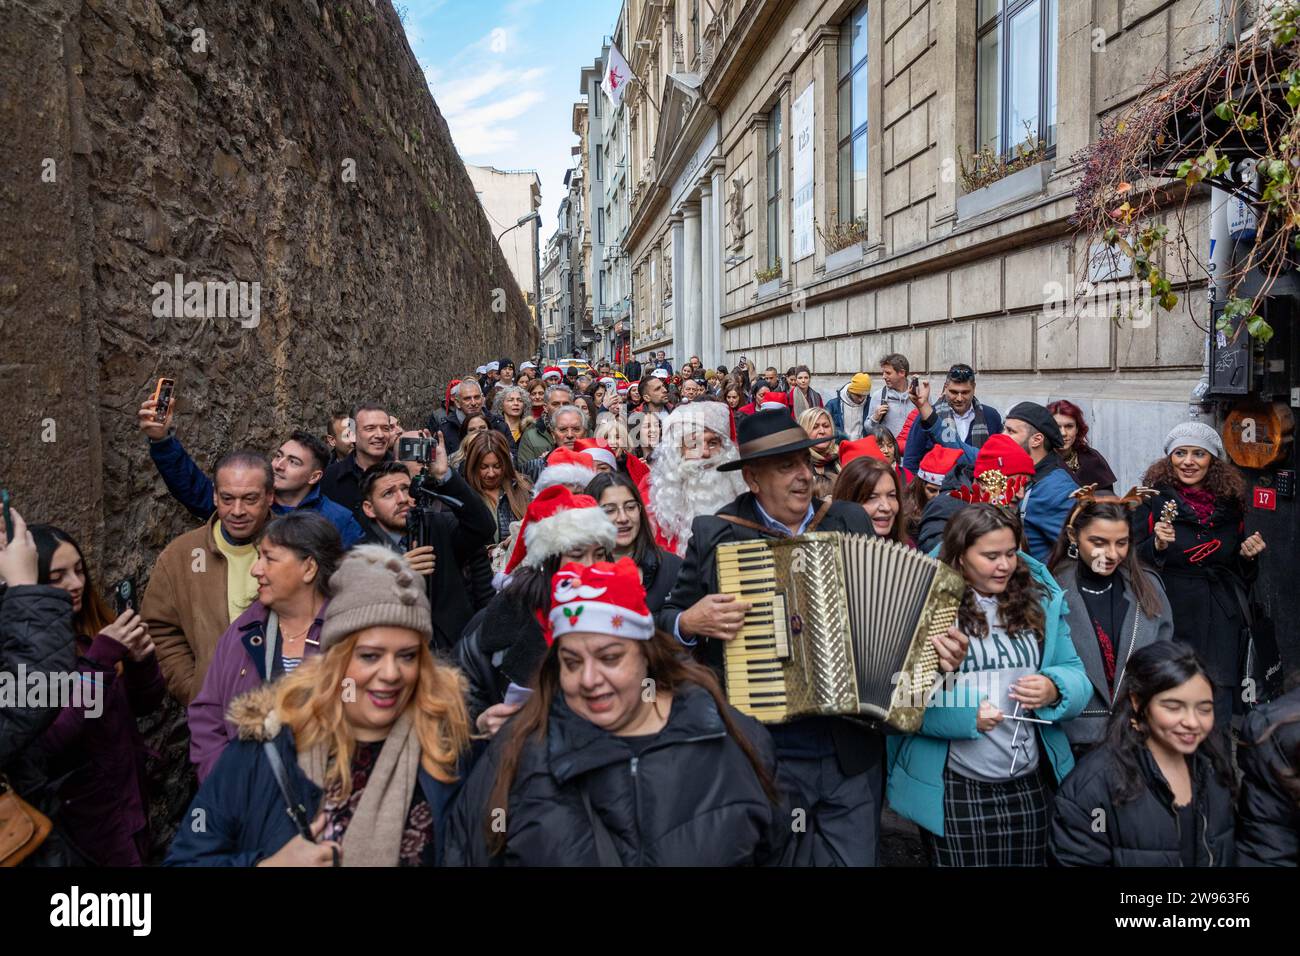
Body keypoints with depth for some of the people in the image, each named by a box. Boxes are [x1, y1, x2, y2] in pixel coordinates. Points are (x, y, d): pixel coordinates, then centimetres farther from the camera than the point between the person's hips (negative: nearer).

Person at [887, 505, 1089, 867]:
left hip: (1030, 784, 4)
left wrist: (1054, 689, -13)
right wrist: (962, 715, -26)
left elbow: (1076, 675, 9)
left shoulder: (1041, 600, 6)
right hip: (954, 788, -4)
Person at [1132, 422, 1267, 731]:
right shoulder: (1154, 500, -3)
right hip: (1169, 622, -3)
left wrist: (1248, 555, -1)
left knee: (1217, 720, 4)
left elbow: (1241, 574, 20)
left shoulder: (1230, 503, 9)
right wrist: (1158, 545, -23)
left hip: (1220, 625, 3)